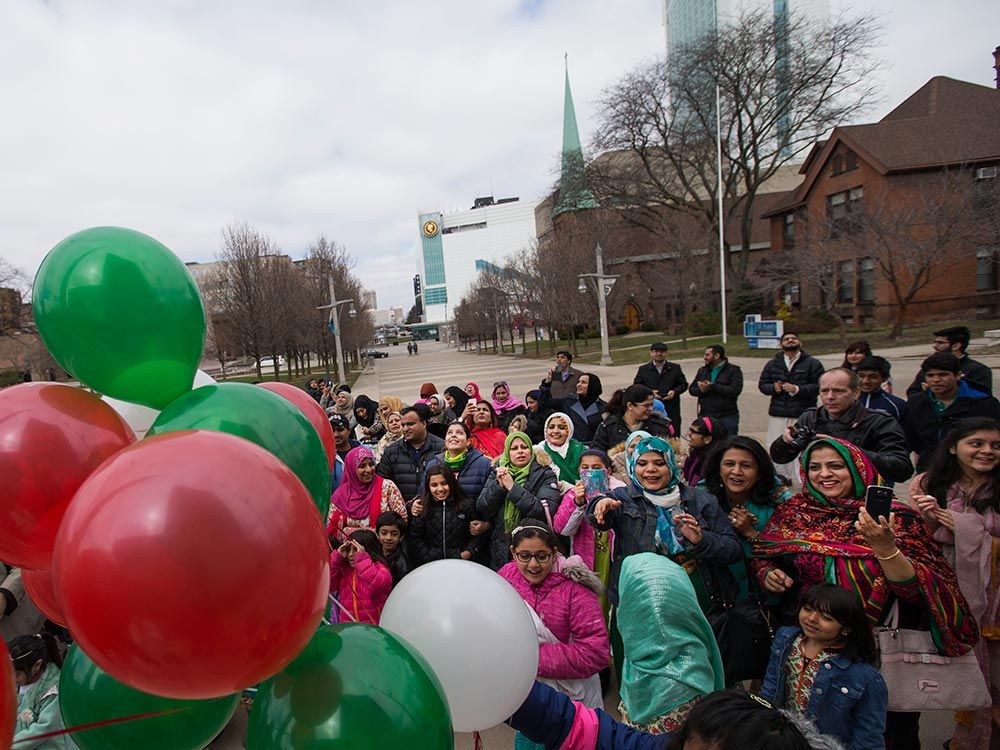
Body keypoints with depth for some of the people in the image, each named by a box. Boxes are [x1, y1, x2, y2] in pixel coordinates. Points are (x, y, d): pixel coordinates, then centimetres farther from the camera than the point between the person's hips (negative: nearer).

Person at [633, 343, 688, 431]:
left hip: (672, 410, 1)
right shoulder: (643, 369, 10)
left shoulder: (675, 368, 12)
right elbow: (636, 387, 8)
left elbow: (683, 384, 13)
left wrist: (675, 391, -6)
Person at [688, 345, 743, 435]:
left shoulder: (733, 370, -1)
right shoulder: (702, 371, 15)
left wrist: (712, 387, -19)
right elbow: (692, 389, 12)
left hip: (727, 417, -4)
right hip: (705, 416, 4)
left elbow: (735, 390, -15)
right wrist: (700, 390, -12)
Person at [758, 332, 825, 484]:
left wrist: (797, 389, -15)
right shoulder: (772, 364, 15)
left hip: (803, 415, -3)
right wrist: (774, 388, -6)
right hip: (777, 414, 4)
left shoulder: (812, 363, 3)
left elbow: (819, 386, -4)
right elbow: (762, 384, 15)